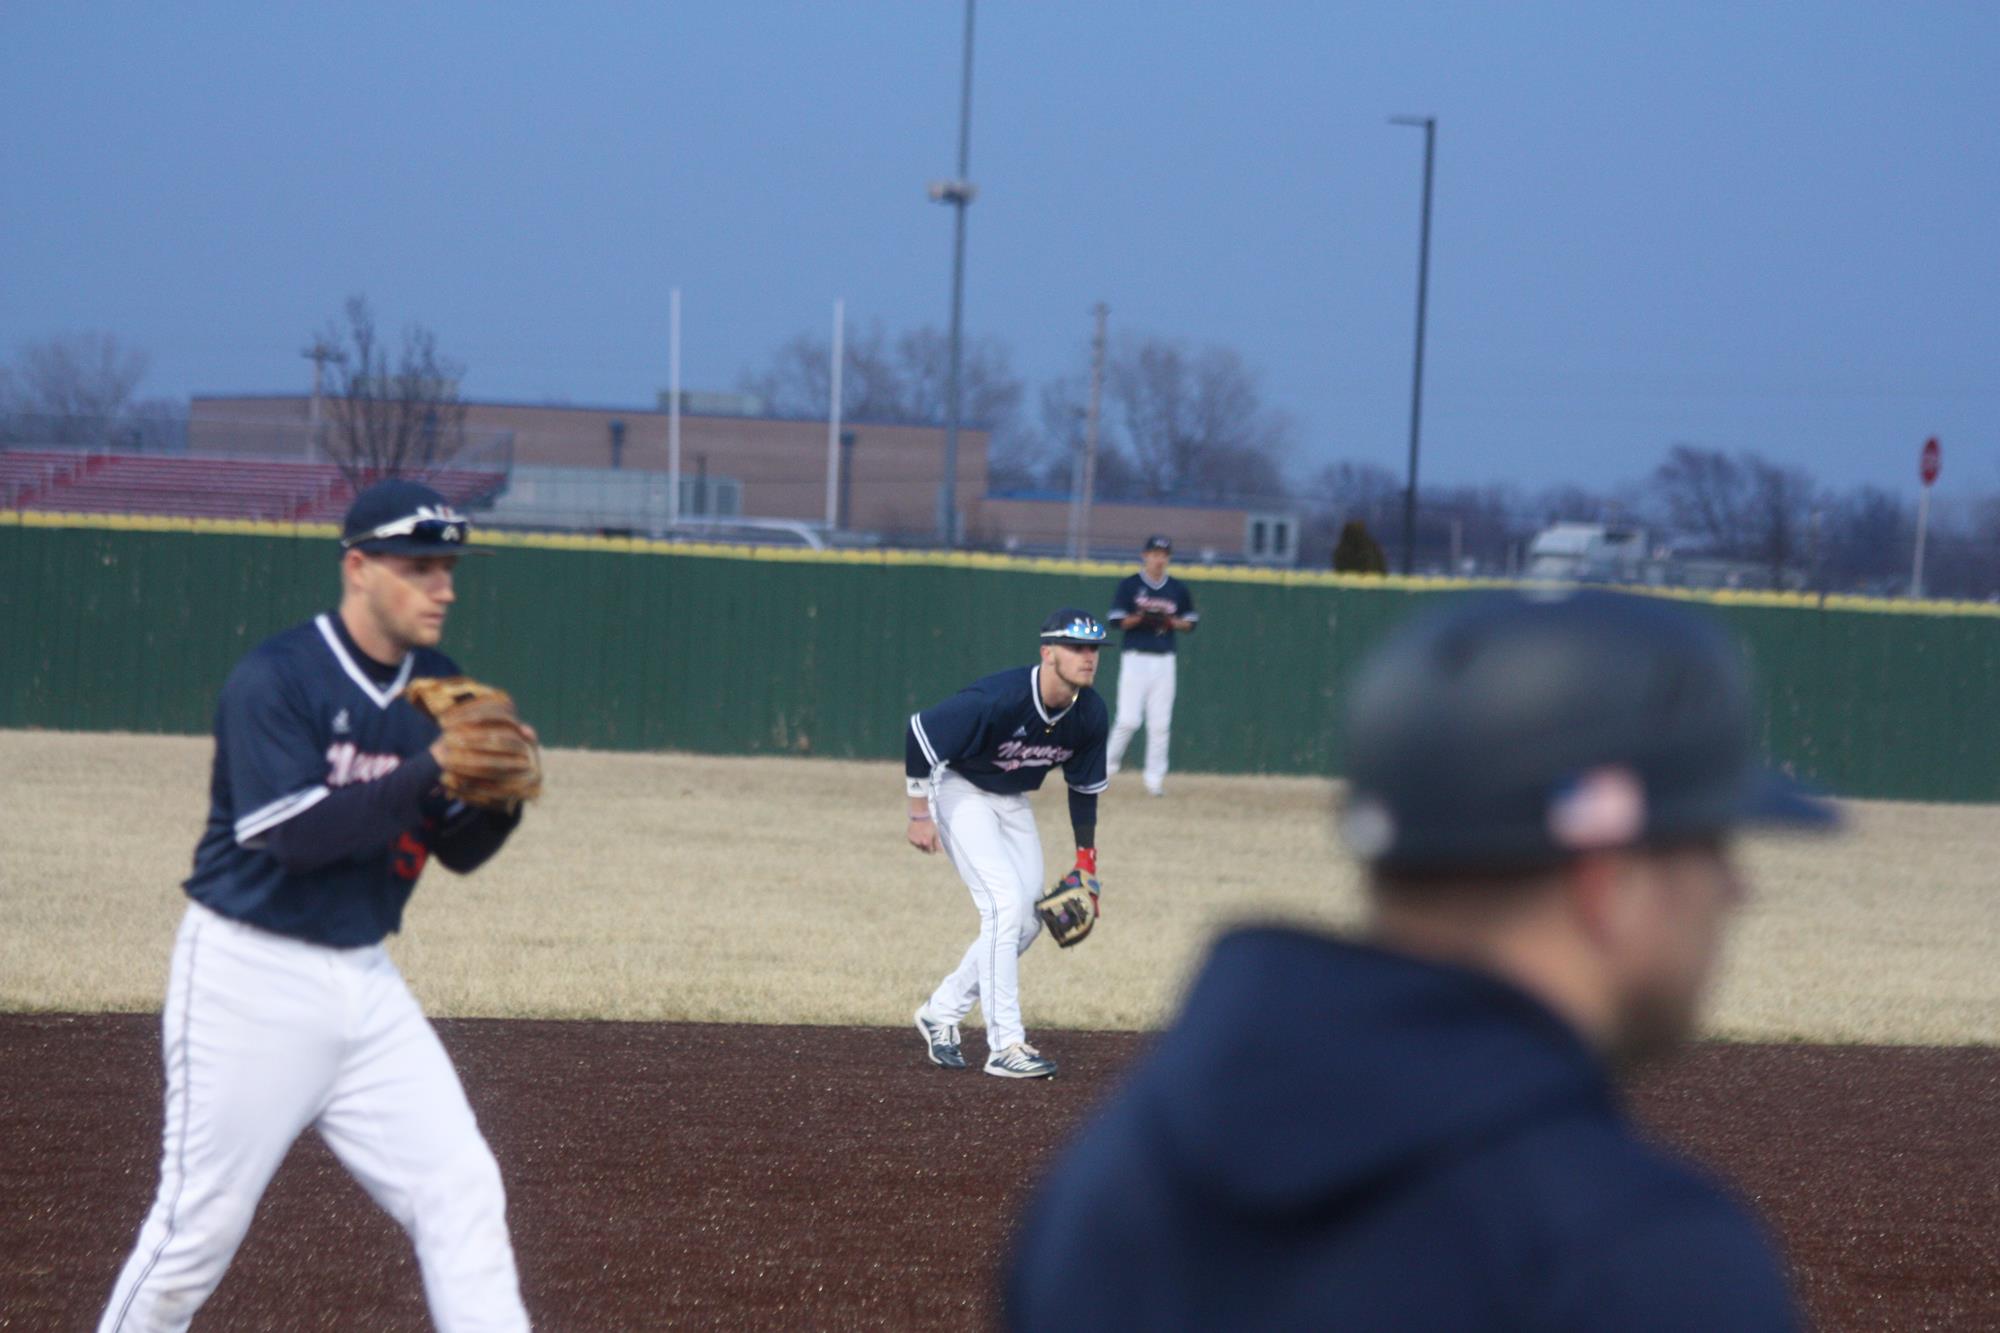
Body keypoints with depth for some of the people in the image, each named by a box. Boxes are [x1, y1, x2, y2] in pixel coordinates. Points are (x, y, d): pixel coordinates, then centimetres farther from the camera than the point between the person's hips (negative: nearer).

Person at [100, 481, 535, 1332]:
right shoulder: (274, 679, -14)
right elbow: (295, 831, -24)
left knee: (462, 1196, -3)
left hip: (363, 983, 6)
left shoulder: (439, 693, 7)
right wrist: (430, 772, -29)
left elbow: (459, 853, 8)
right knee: (201, 1223, -1)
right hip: (250, 979, -6)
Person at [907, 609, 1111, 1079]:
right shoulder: (997, 700, -33)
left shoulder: (1091, 715, -11)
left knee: (1027, 921, 4)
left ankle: (942, 1011, 22)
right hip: (959, 790, -8)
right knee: (1006, 904, -20)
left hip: (1012, 802, 8)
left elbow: (1084, 787, 5)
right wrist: (921, 815, -22)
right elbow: (919, 733, -27)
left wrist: (1086, 861, 7)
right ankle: (1005, 1045, -17)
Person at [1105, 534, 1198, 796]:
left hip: (1164, 661, 3)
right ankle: (1108, 763, 8)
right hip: (1135, 659, -3)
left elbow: (1191, 622, 14)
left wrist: (1172, 622, -6)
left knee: (1160, 724, 0)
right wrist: (1140, 618, -20)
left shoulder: (1177, 589, 10)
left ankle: (1155, 777, 6)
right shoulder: (1130, 585, 1)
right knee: (1129, 720, -11)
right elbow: (1117, 620, -3)